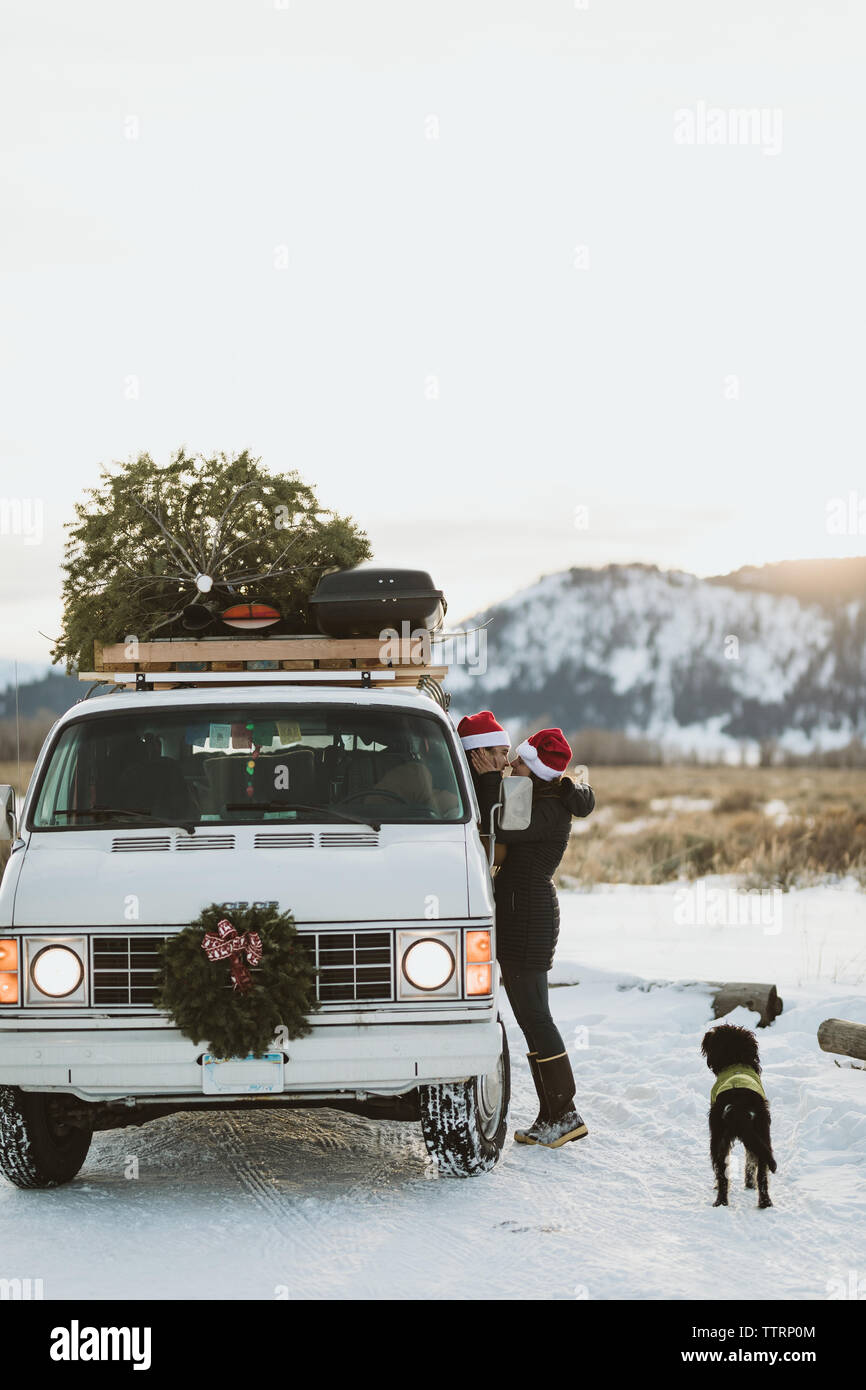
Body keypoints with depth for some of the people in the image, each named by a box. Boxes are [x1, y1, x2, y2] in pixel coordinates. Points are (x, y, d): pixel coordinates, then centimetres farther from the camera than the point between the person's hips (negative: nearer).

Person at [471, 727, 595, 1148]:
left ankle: (565, 1114, -4)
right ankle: (551, 1116, 13)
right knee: (529, 1019, 11)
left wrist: (489, 777, -20)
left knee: (534, 1017, -8)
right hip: (518, 918, 11)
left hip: (528, 919, -11)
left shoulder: (549, 811, -18)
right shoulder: (538, 800, 13)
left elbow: (500, 829, -28)